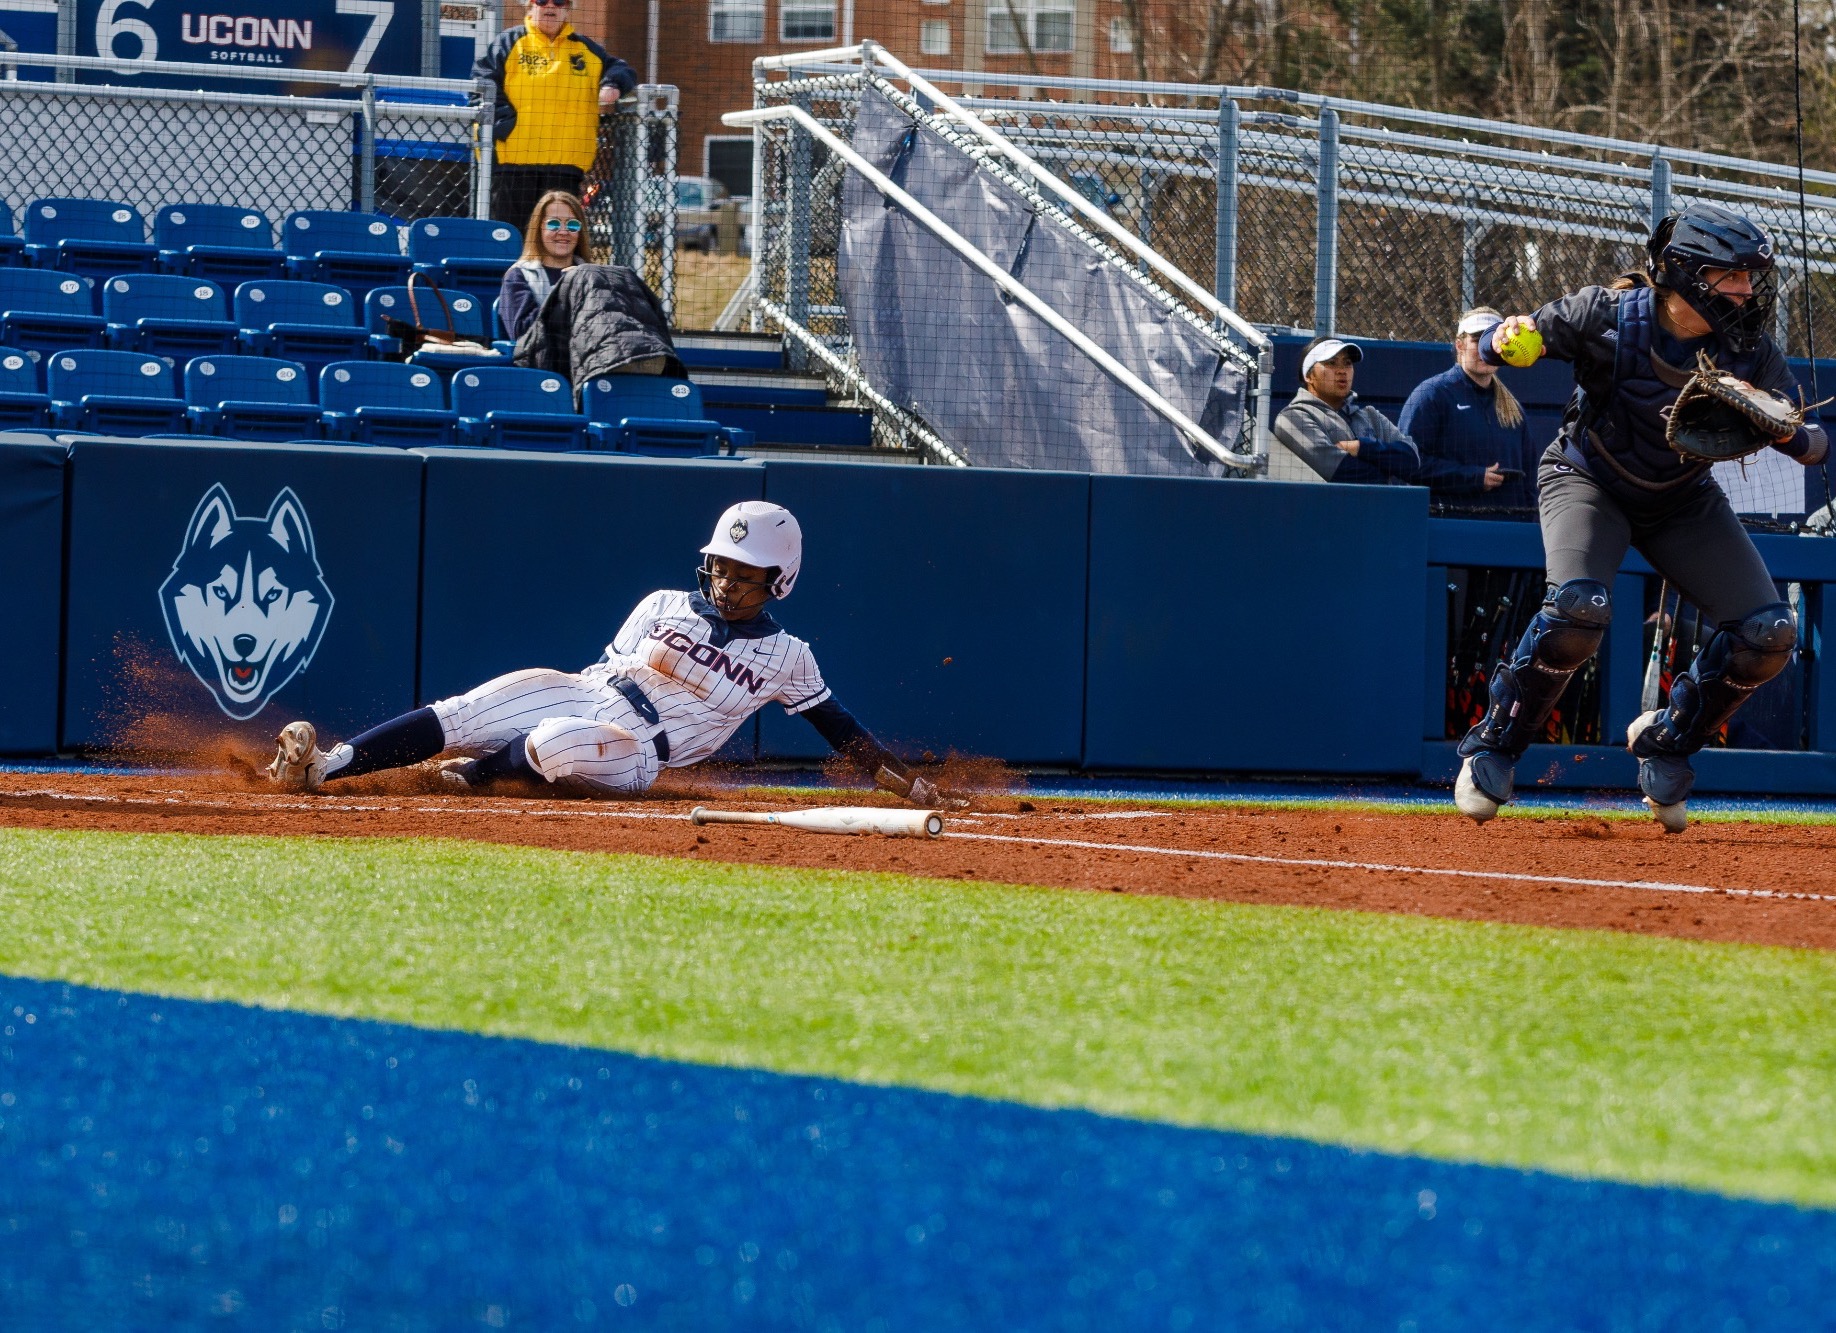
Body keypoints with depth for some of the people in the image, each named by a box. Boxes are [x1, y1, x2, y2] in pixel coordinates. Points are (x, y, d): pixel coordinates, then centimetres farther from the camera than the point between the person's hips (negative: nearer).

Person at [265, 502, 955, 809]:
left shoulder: (785, 657, 7)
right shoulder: (665, 606, 13)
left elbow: (838, 726, 11)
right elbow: (605, 669, 15)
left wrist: (902, 780, 5)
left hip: (636, 751, -3)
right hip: (582, 692, 3)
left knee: (557, 743, -38)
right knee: (460, 713, -21)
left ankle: (485, 771, -7)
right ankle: (321, 765, -24)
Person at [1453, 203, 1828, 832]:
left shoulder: (1753, 354, -19)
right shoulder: (1608, 315, -26)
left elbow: (1812, 444, -10)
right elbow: (1495, 344, -16)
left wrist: (1786, 431, -34)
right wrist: (1506, 340, -41)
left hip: (1684, 500, 4)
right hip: (1587, 479, -4)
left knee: (1768, 635, -10)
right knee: (1578, 607, -32)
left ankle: (1667, 740, 16)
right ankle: (1494, 747, -9)